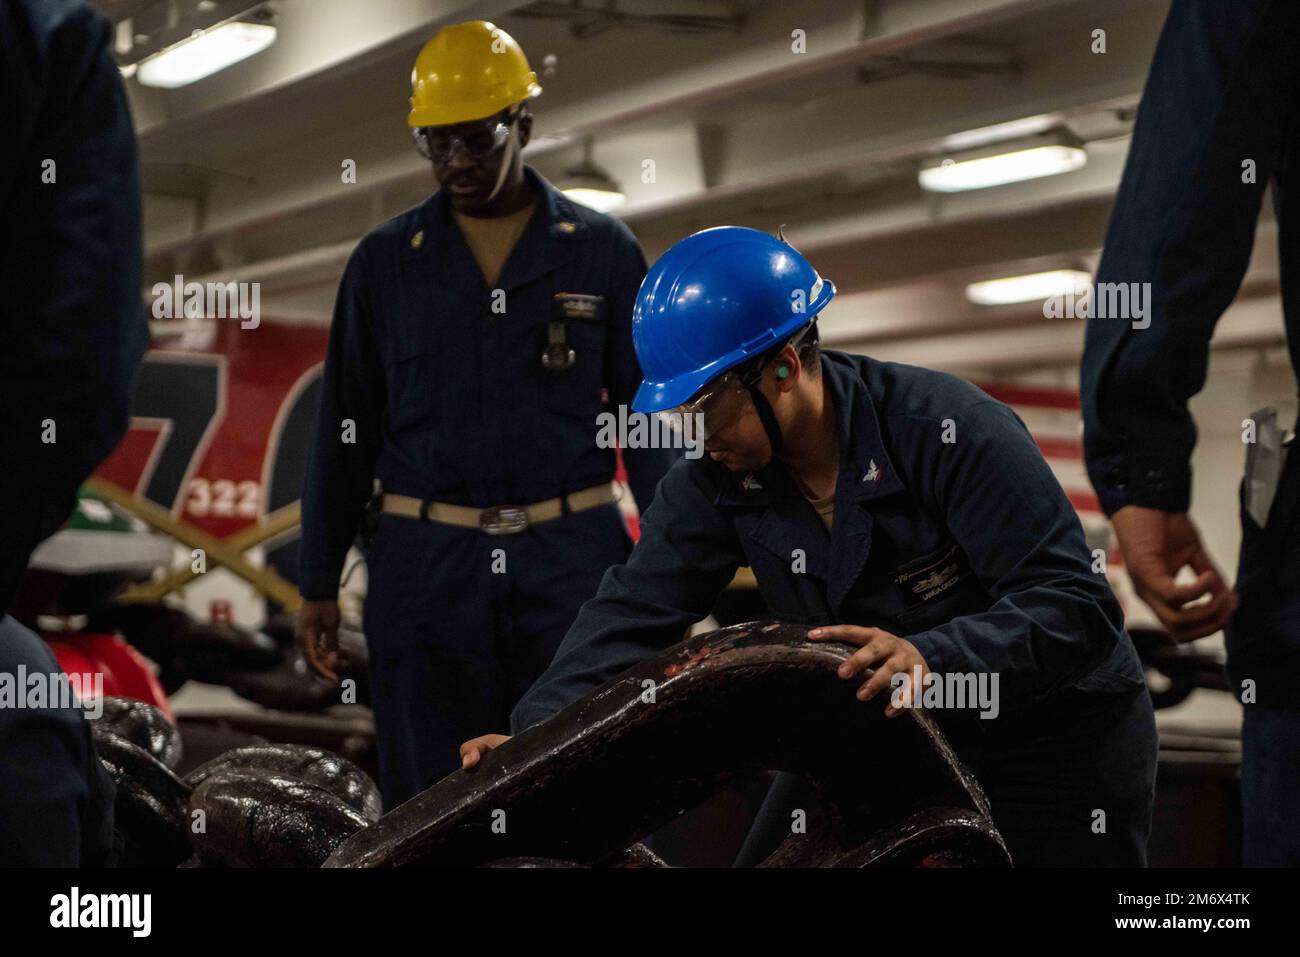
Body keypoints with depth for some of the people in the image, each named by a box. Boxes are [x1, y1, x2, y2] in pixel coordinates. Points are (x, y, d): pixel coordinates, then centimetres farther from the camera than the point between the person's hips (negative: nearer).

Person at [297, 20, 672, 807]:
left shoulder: (604, 252, 4)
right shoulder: (385, 261, 7)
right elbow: (344, 431, 10)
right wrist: (319, 582, 8)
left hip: (574, 565, -1)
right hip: (428, 572, 1)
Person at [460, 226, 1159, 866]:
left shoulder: (948, 430, -27)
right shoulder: (714, 480, -8)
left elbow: (1074, 607, -31)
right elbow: (636, 609, -13)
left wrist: (931, 656, -47)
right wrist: (540, 728, -28)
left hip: (1059, 740, -5)